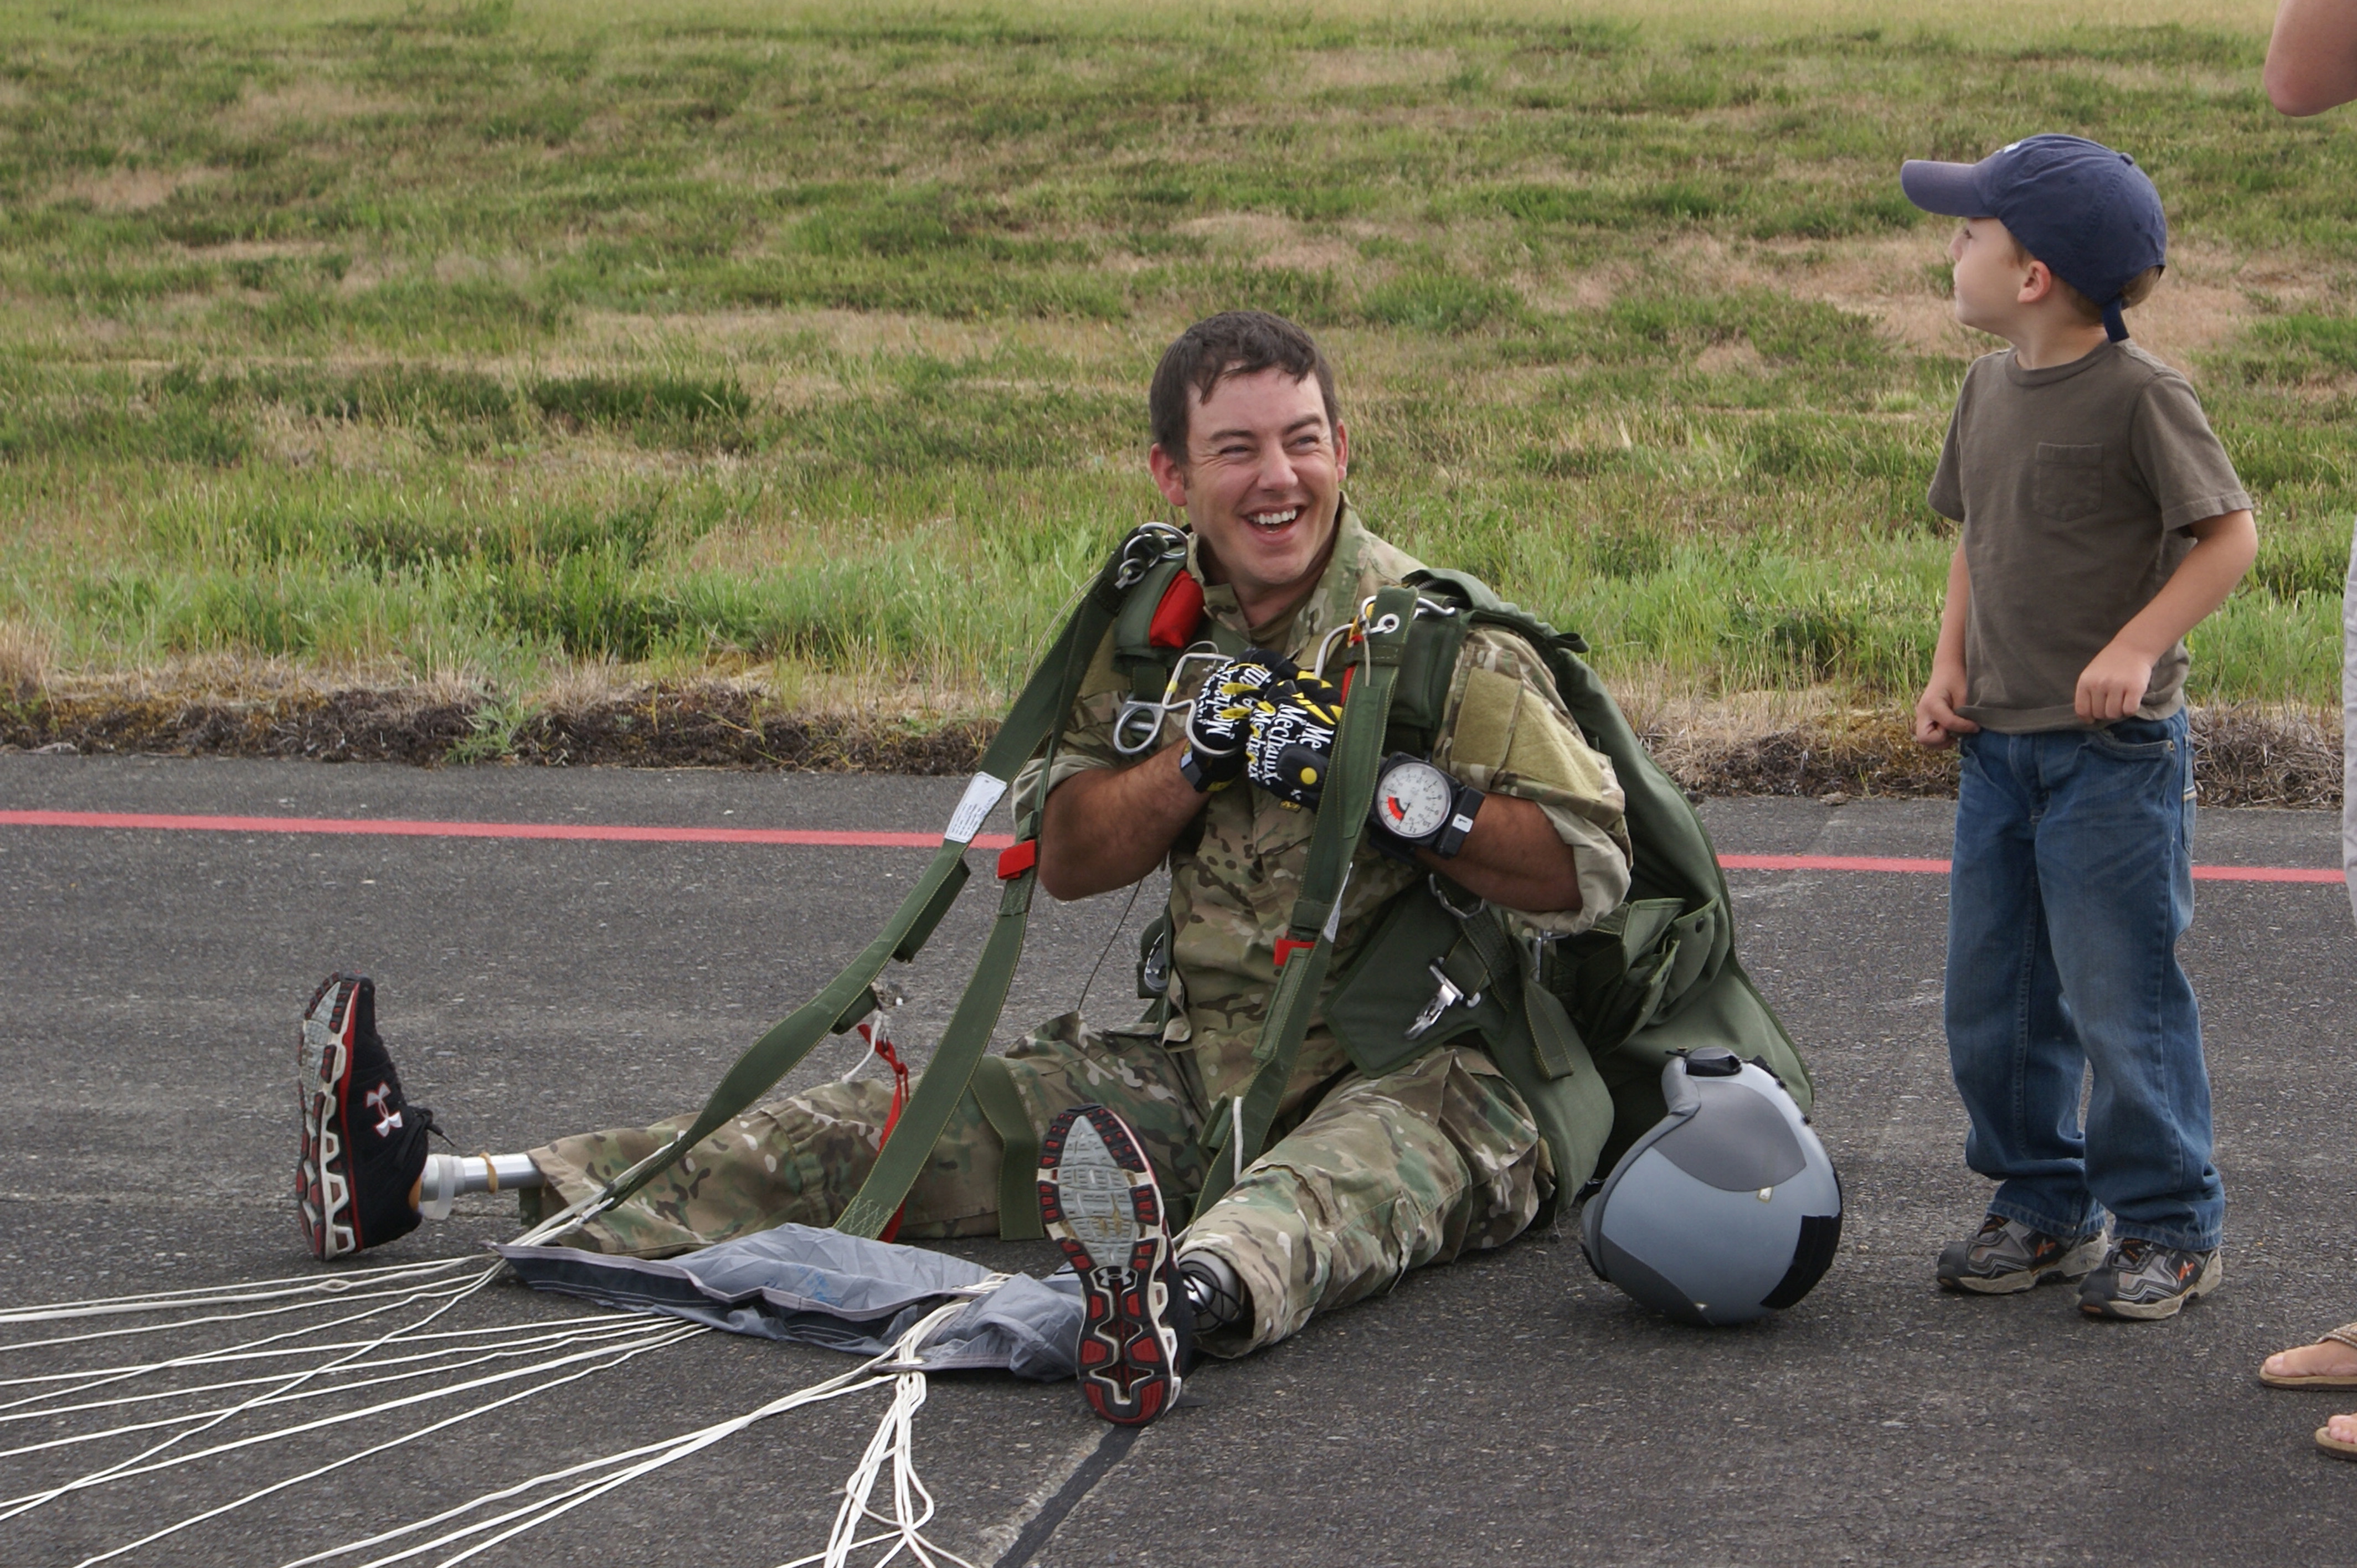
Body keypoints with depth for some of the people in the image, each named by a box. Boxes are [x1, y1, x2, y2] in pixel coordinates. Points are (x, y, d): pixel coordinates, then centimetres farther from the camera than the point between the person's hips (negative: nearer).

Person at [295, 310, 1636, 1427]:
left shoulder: (1441, 638, -10)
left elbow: (1586, 872, -16)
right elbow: (1068, 859, 4)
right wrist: (1200, 754, -13)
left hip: (1421, 1072, -4)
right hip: (1202, 1059, 5)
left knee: (1375, 1157, -41)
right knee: (909, 1118, -7)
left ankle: (1198, 1294, -75)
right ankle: (423, 1175, -15)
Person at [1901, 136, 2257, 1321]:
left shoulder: (2139, 394, -14)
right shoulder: (1990, 388, 9)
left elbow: (2228, 533, -13)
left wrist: (2136, 647, -22)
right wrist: (1950, 668, 6)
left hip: (2112, 748, -7)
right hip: (2000, 745, 8)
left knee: (2120, 998, -3)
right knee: (1991, 1000, 11)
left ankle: (2170, 1229, 10)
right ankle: (2043, 1205, 25)